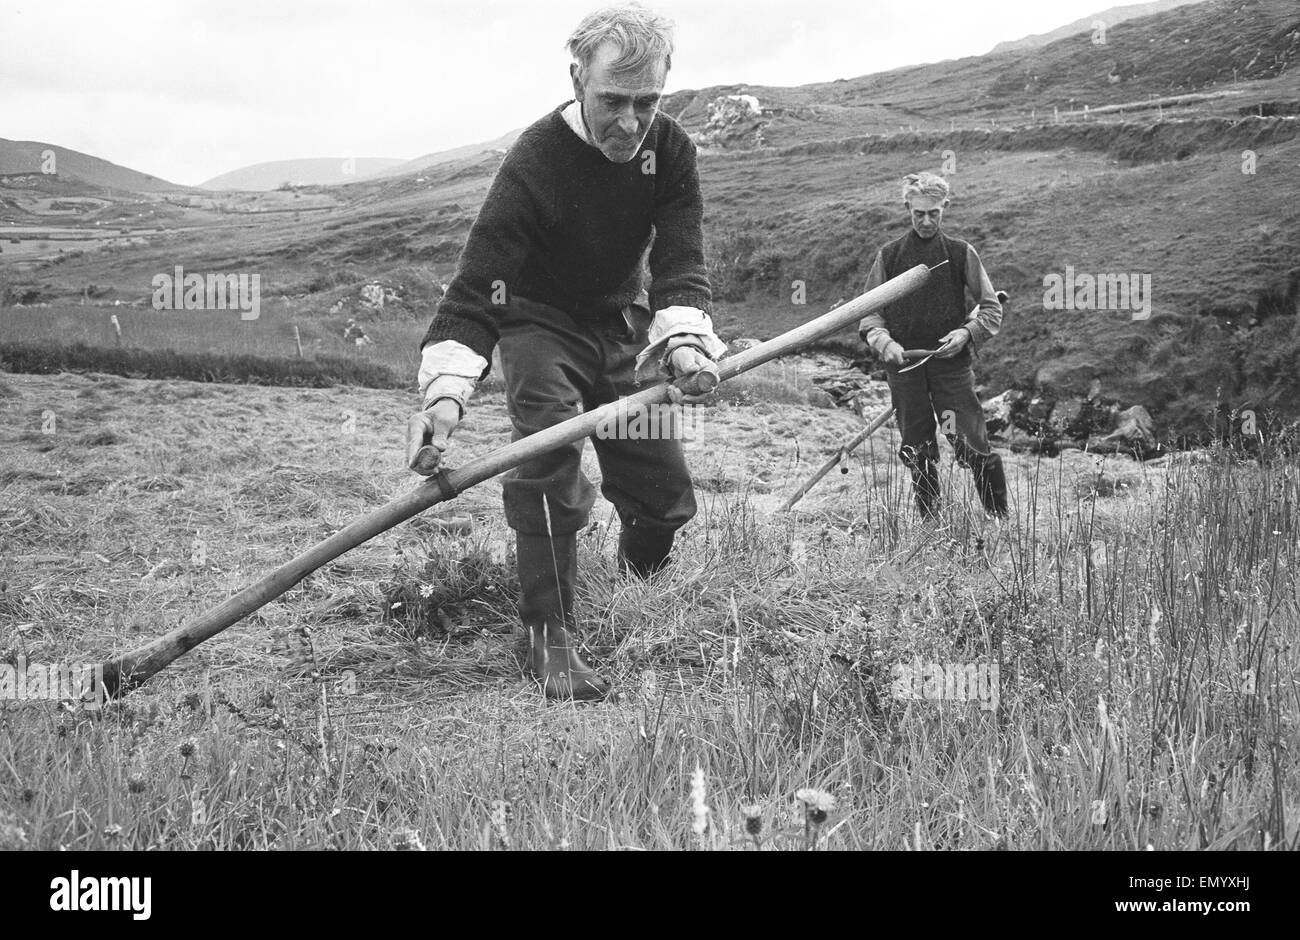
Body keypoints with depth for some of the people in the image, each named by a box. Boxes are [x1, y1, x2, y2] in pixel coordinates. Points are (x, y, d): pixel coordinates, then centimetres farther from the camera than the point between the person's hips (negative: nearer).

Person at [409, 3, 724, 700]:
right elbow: (477, 286, -34)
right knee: (547, 466, -27)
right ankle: (551, 639, -16)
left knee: (667, 498, 2)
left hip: (623, 324, 4)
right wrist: (447, 390, -49)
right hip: (541, 323, -4)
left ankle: (638, 564, 39)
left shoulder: (670, 149, -14)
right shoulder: (536, 160, -29)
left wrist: (682, 337, -42)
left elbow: (681, 259, -19)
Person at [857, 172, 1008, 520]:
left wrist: (967, 332, -11)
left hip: (951, 360, -2)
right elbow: (869, 311, 9)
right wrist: (883, 341, -10)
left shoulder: (960, 252, 5)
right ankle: (929, 521, 17)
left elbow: (991, 308, 7)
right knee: (917, 449, 7)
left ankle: (1000, 517, 1)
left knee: (971, 444, -9)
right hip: (903, 362, 2)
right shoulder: (889, 255, 8)